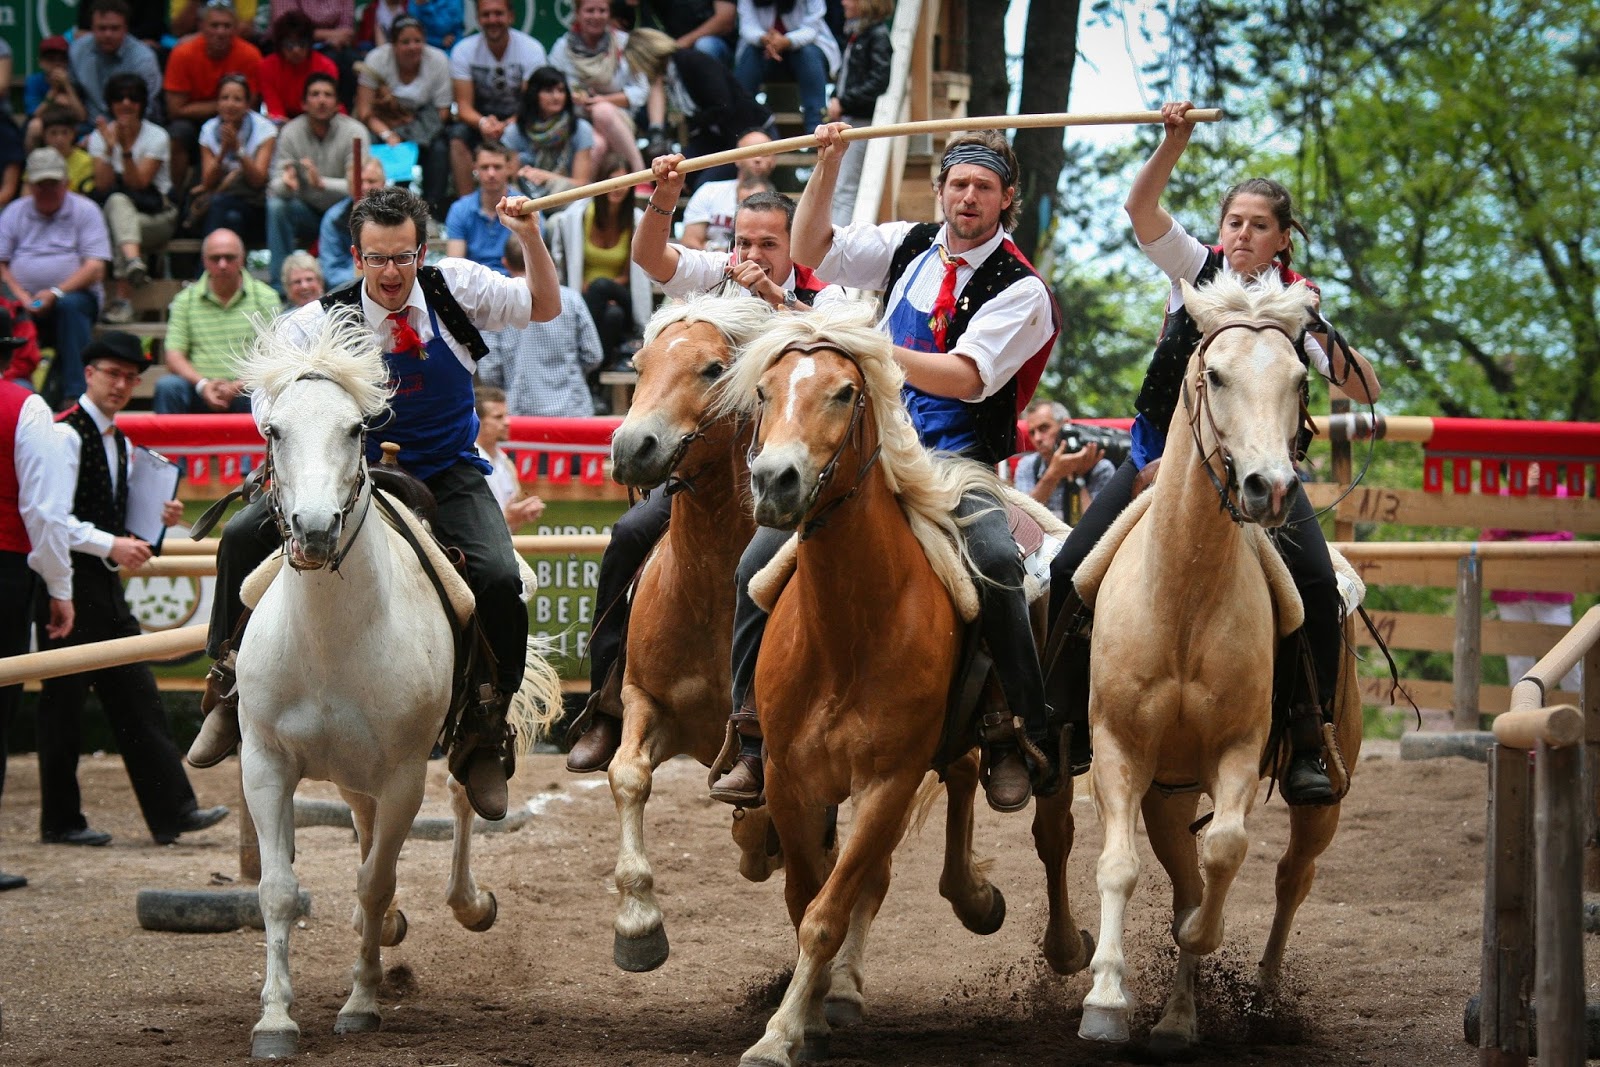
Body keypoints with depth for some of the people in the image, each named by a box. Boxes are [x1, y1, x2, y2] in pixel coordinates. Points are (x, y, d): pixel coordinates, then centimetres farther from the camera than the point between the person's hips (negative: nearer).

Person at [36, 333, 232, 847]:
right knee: (64, 703, -1)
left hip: (106, 590, 9)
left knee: (137, 699, 5)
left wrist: (157, 519, 7)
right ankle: (60, 821, 7)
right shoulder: (66, 434, -13)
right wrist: (110, 545, -21)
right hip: (70, 585, -9)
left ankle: (173, 810, 3)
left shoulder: (119, 442, 16)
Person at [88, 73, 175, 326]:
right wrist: (110, 148, -20)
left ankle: (122, 299, -44)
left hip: (155, 215, -2)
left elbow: (138, 183, -13)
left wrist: (127, 149, -24)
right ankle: (133, 262, -58)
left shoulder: (157, 137, 0)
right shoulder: (99, 136, 7)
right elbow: (103, 185, -8)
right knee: (118, 200, -33)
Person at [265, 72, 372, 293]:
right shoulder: (290, 132, -8)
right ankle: (279, 281, -24)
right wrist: (287, 183, -39)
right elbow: (276, 186, -12)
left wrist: (322, 183, -41)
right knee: (276, 206, -27)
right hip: (307, 212, 2)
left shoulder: (354, 132, -14)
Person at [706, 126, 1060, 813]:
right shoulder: (910, 248, 12)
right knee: (762, 562, -10)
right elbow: (811, 250, 12)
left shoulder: (1020, 290, -4)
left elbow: (967, 378, -15)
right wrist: (828, 166, 0)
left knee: (997, 563, -35)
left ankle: (1021, 738, -23)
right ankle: (754, 742, -3)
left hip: (956, 464, -5)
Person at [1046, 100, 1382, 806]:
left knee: (1316, 582, -25)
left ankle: (1305, 745, -17)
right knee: (1071, 569, -14)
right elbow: (1140, 208, -18)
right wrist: (1174, 142, -34)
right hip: (1164, 449, 1)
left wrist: (1320, 331, -24)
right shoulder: (1198, 269, 0)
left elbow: (1365, 392, -9)